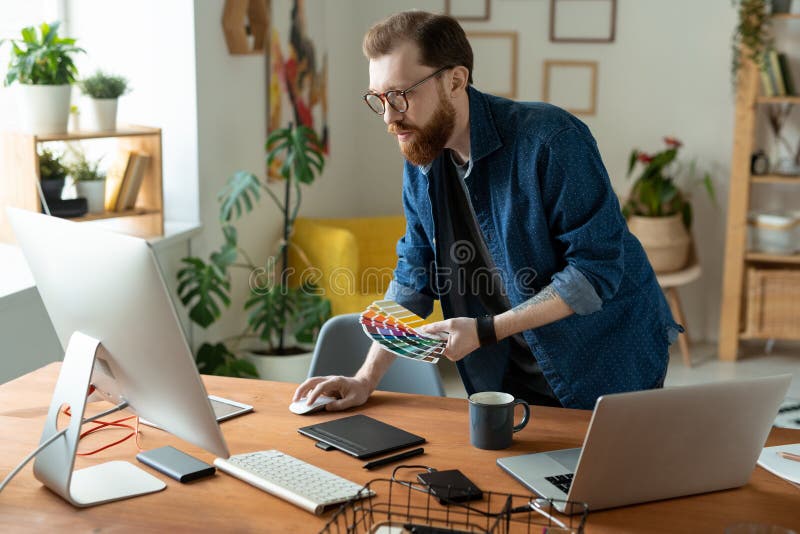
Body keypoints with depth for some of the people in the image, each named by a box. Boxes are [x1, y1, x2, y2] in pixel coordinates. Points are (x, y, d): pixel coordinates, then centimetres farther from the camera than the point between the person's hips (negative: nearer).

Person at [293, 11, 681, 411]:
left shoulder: (550, 141, -24)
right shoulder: (420, 160, -3)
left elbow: (597, 270, -24)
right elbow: (414, 278, 4)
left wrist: (485, 331, -27)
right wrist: (366, 379, -6)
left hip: (610, 371, -5)